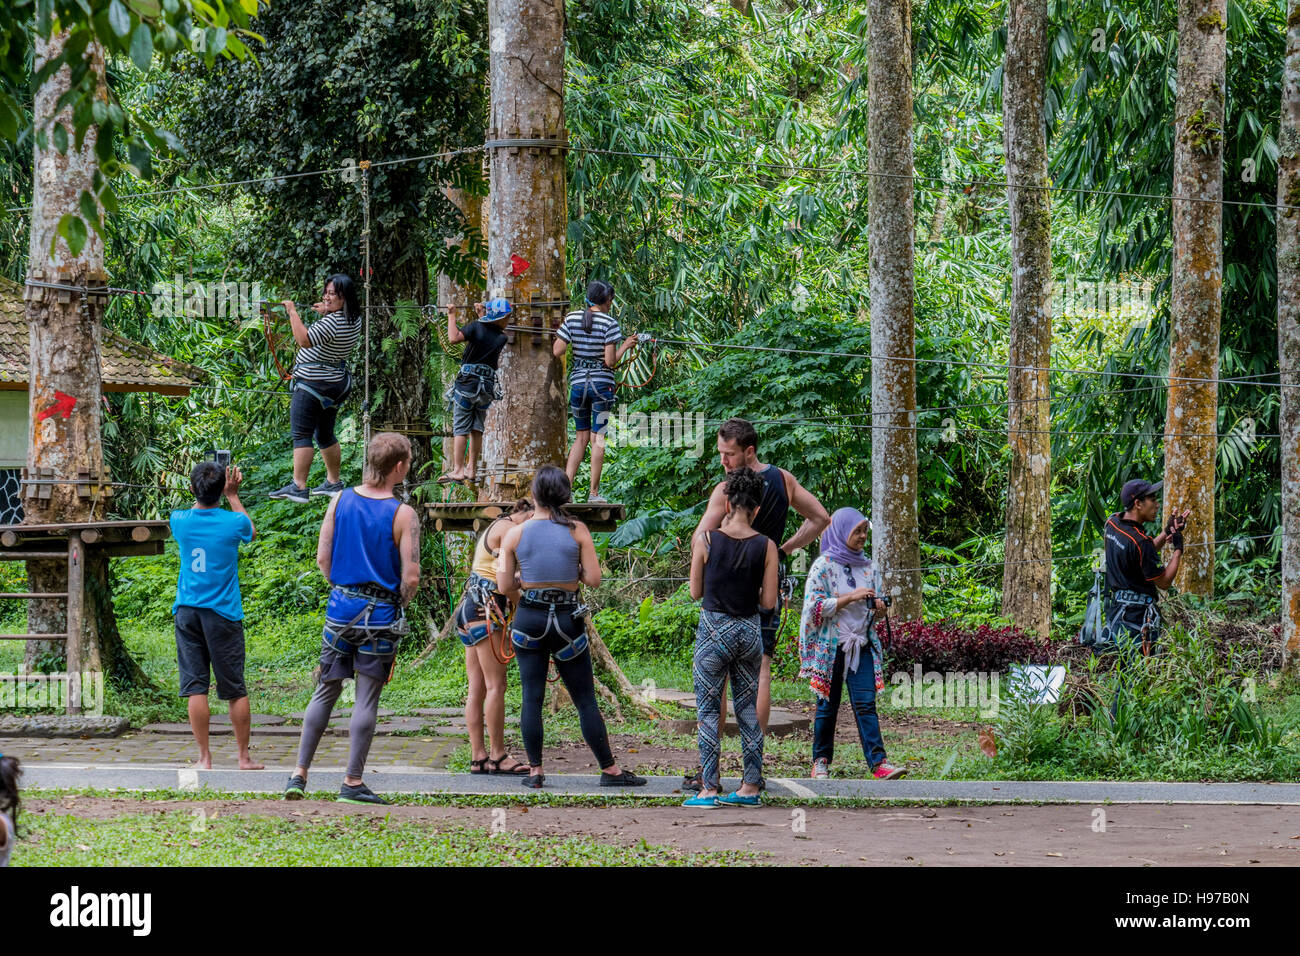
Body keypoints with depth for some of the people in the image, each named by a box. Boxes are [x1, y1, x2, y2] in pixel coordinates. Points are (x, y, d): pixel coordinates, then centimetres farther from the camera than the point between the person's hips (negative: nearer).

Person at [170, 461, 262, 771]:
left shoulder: (179, 520, -2)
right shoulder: (233, 523, -8)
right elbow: (252, 531, 18)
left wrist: (201, 490, 26)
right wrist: (233, 495, 23)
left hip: (186, 611, 2)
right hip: (223, 613, -2)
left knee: (195, 687, 2)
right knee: (235, 689, 7)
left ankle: (204, 757, 0)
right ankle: (244, 756, 13)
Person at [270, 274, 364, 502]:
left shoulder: (332, 322, -22)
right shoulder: (354, 320, 7)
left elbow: (304, 340, -31)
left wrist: (293, 312, -24)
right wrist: (326, 314, 25)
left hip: (314, 385, -10)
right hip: (337, 383, 10)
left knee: (301, 434, -10)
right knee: (325, 435, 20)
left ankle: (298, 486, -16)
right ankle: (333, 482, 25)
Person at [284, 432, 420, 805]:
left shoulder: (340, 501, 1)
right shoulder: (403, 515, -11)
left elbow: (322, 558, 4)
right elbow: (411, 577, -12)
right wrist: (398, 605, 7)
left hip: (341, 607, 4)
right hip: (381, 614, -4)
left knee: (325, 691, 12)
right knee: (367, 698, 2)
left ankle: (299, 774, 11)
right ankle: (353, 783, 4)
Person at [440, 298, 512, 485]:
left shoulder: (477, 326, -9)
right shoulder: (502, 338, 3)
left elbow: (454, 338, -20)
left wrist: (451, 316, -8)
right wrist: (481, 314, 32)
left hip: (467, 382, -3)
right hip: (488, 384, 3)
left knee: (460, 428, -3)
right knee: (477, 429, 14)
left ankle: (457, 471, -11)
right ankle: (471, 470, 16)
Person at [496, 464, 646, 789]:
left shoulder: (515, 534, -2)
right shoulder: (577, 531, -5)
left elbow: (504, 586, -1)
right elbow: (594, 578, -7)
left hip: (529, 618, 1)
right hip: (567, 619, -1)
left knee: (532, 697, 7)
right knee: (585, 699, 6)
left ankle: (535, 771, 6)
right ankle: (610, 770, 10)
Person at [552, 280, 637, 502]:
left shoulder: (571, 319, 1)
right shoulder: (609, 323, -10)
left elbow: (557, 351, 0)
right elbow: (610, 361, -14)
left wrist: (560, 332, 17)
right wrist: (625, 346, 2)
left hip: (577, 382, 3)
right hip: (601, 384, -3)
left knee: (581, 436, 14)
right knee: (598, 437, 4)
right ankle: (594, 493, 6)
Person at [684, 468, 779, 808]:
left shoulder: (706, 540, -9)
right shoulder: (766, 546, -5)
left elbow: (695, 592, -2)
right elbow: (768, 602, -3)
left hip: (714, 630, -3)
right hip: (750, 631, 3)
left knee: (708, 710, 3)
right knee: (748, 709, 13)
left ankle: (709, 789, -1)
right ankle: (750, 787, 15)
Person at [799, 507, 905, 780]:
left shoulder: (868, 567, 12)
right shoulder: (824, 565, -4)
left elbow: (876, 603, 22)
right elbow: (815, 605, -11)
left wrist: (878, 607, -1)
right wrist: (851, 597, -16)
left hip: (861, 646, 4)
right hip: (831, 646, -4)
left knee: (865, 704, -6)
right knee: (828, 706, 3)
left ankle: (879, 763, -15)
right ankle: (821, 761, 14)